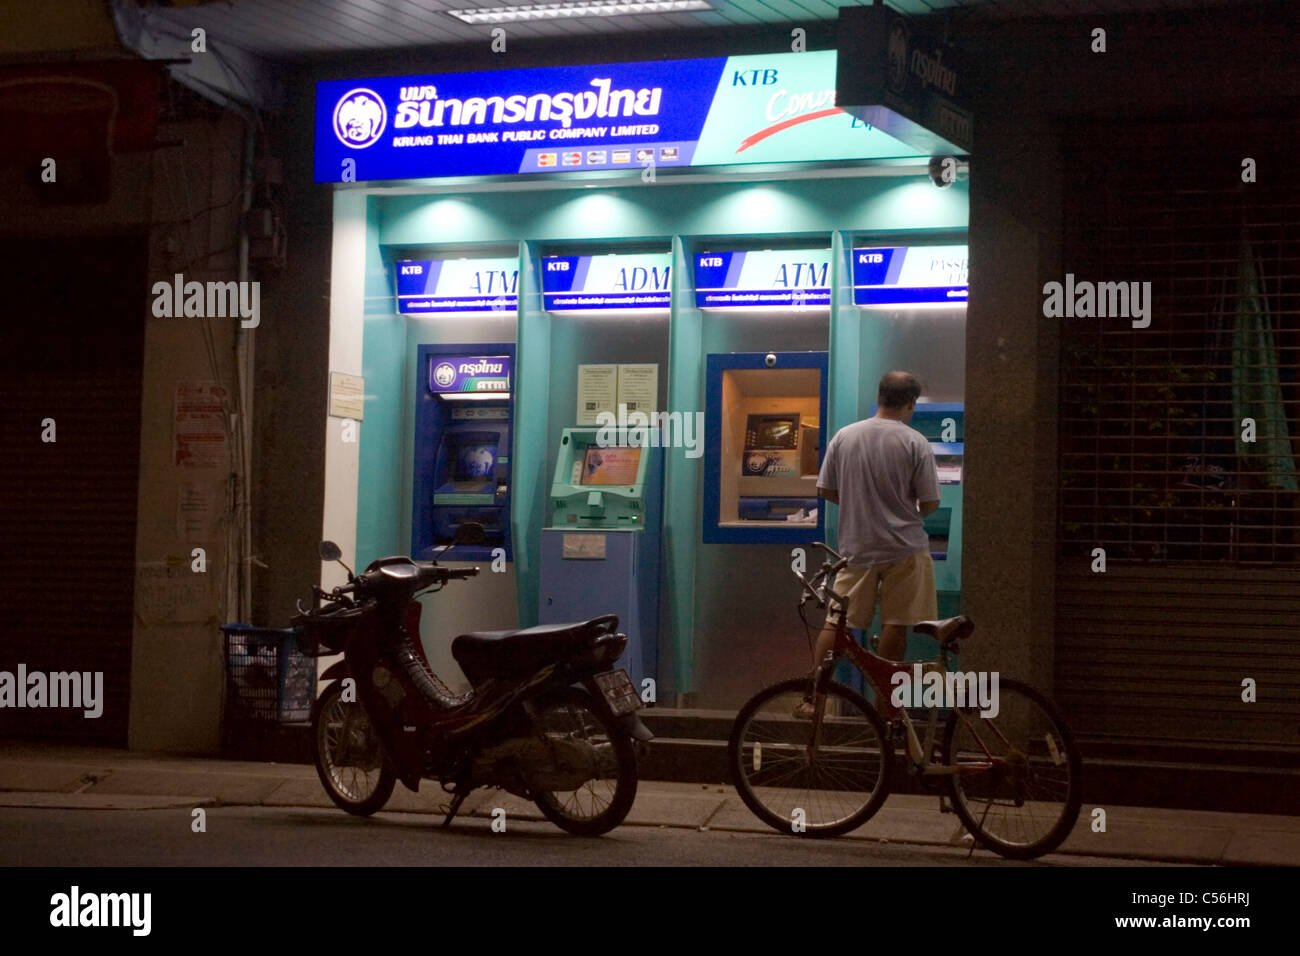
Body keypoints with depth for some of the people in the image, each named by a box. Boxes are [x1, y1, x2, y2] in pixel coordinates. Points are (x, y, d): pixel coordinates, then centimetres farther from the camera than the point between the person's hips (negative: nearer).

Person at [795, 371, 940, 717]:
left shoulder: (844, 436, 1)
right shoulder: (914, 442, -8)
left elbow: (825, 490, 6)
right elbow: (930, 502, -8)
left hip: (857, 546, 3)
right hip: (904, 546, -3)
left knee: (835, 621, 5)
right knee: (895, 625, 3)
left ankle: (811, 697, 0)